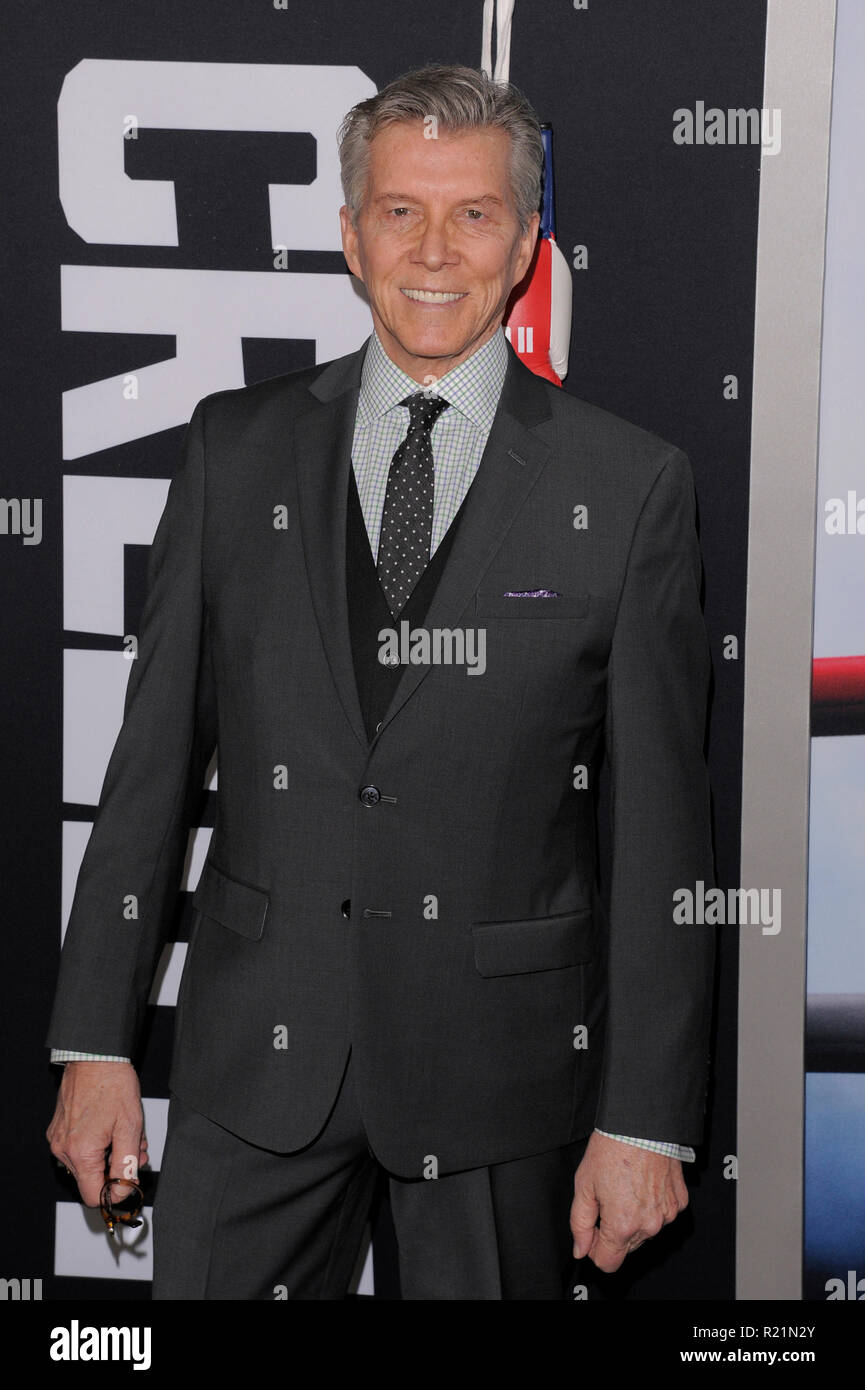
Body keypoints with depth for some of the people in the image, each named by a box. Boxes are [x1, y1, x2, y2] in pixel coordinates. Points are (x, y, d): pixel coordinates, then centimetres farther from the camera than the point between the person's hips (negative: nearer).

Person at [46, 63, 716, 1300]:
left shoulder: (630, 484, -3)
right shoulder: (238, 447, 4)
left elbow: (663, 825, -3)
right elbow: (154, 753, 5)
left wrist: (646, 1119, -6)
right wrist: (96, 1045, 2)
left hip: (502, 1059, -1)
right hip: (258, 1052, 2)